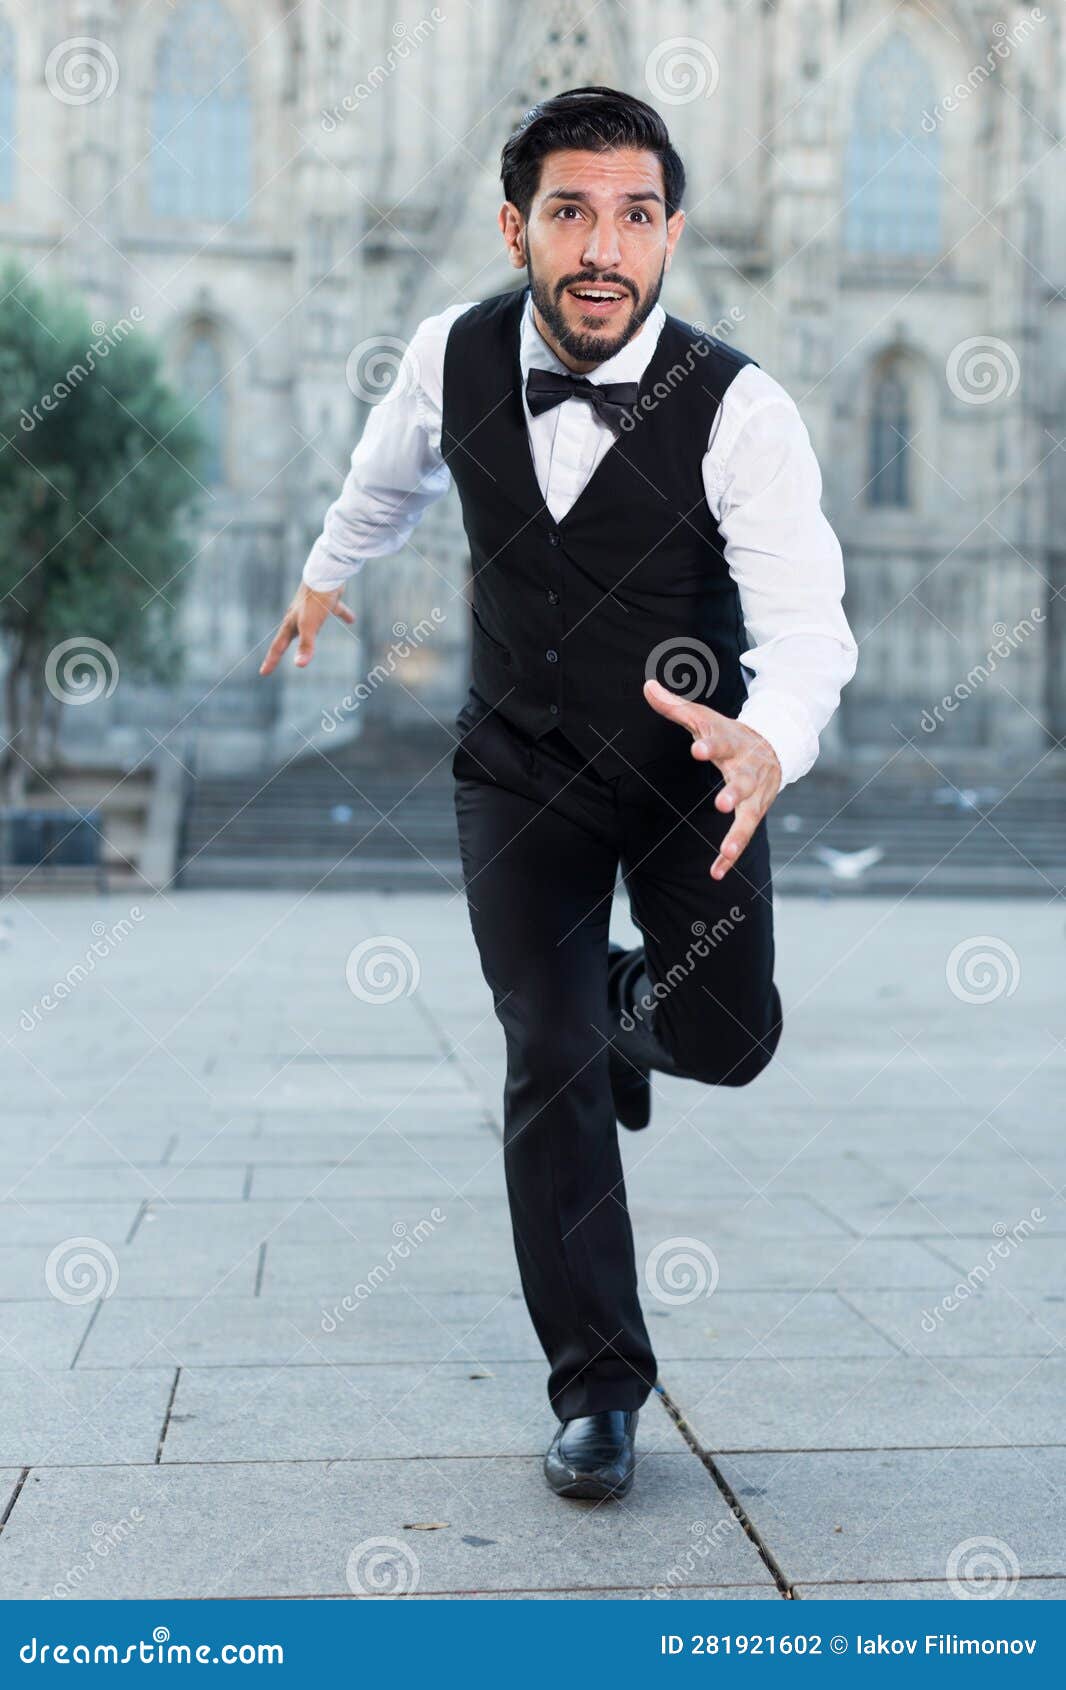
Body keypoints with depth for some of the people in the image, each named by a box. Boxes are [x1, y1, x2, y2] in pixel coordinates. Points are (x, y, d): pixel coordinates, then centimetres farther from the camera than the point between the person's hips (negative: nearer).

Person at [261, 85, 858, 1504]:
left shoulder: (740, 408, -22)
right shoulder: (454, 354, -12)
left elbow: (807, 618, -33)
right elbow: (393, 469, 12)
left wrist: (767, 741, -55)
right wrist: (328, 569, 30)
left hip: (685, 760, -1)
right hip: (520, 768, 1)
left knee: (727, 1038, -7)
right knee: (549, 1066, -4)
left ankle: (634, 1005, 33)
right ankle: (597, 1390, 11)